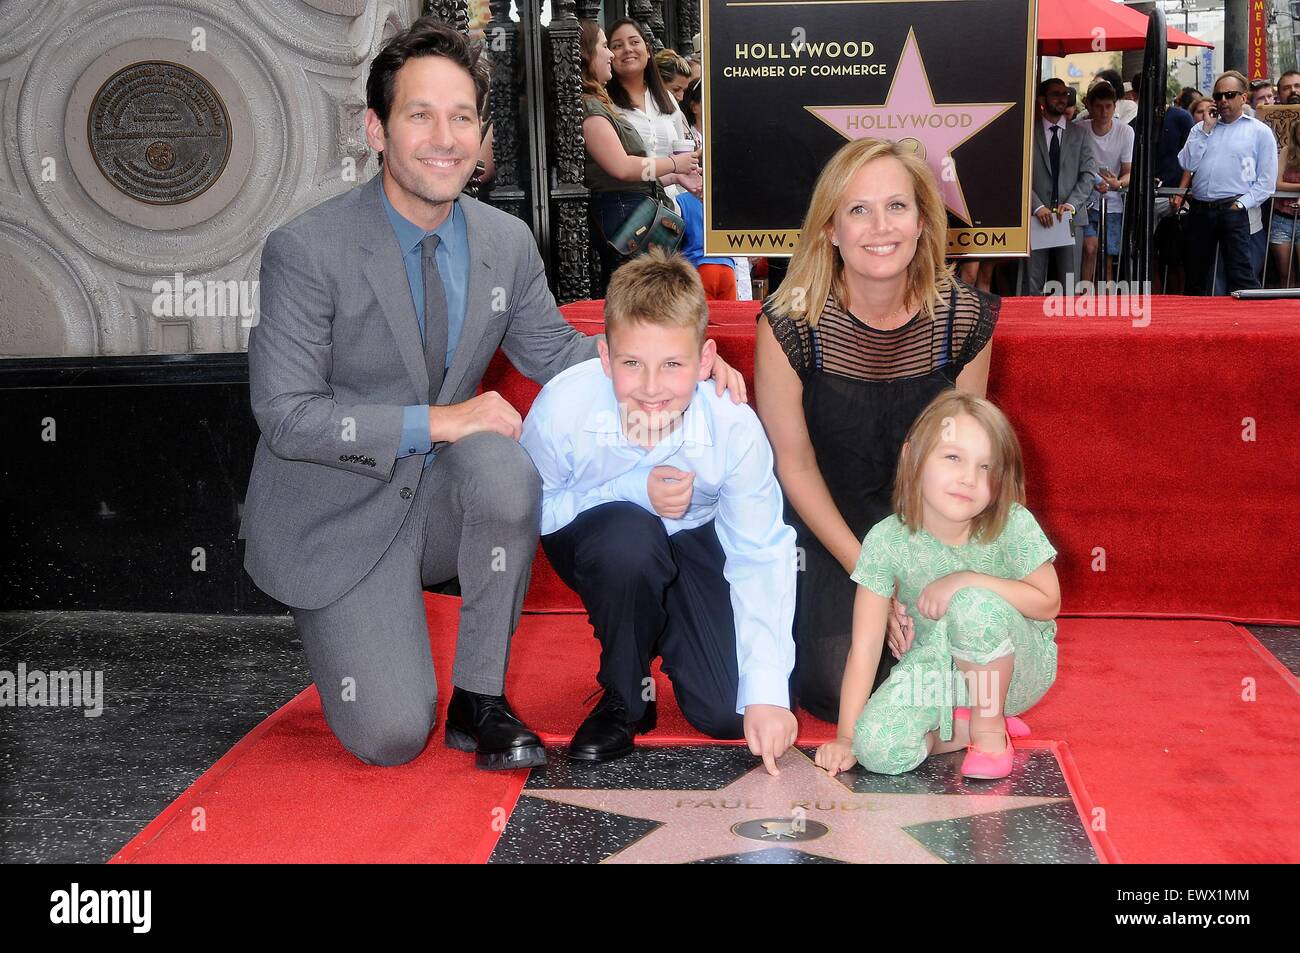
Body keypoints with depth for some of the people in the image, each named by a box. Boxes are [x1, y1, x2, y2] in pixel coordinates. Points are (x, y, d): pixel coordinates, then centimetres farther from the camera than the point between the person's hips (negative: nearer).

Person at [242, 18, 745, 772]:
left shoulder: (508, 243, -1)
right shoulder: (306, 250, -17)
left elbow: (556, 351, 12)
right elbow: (285, 415, -19)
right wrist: (435, 422, -28)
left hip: (440, 496, 4)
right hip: (338, 519, -4)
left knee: (504, 466, -33)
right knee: (392, 737, -15)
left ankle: (479, 701, -14)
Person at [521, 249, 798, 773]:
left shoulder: (735, 428, -29)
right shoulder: (562, 408, -32)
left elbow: (760, 559, -23)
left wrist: (766, 692, -30)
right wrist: (632, 491, -31)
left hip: (695, 542, 1)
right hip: (595, 534, -1)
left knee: (728, 713, -13)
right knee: (628, 537, -38)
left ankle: (663, 628, 22)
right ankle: (625, 699, -10)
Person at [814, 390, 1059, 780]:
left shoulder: (1012, 525, -21)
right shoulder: (886, 540, -18)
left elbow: (1048, 602, -12)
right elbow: (864, 648, -15)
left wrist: (967, 581, -25)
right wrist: (845, 738, -18)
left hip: (1015, 668, -1)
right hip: (937, 670, 1)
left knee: (975, 603, -34)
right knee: (877, 748, -26)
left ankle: (990, 726, -10)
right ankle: (965, 727, 2)